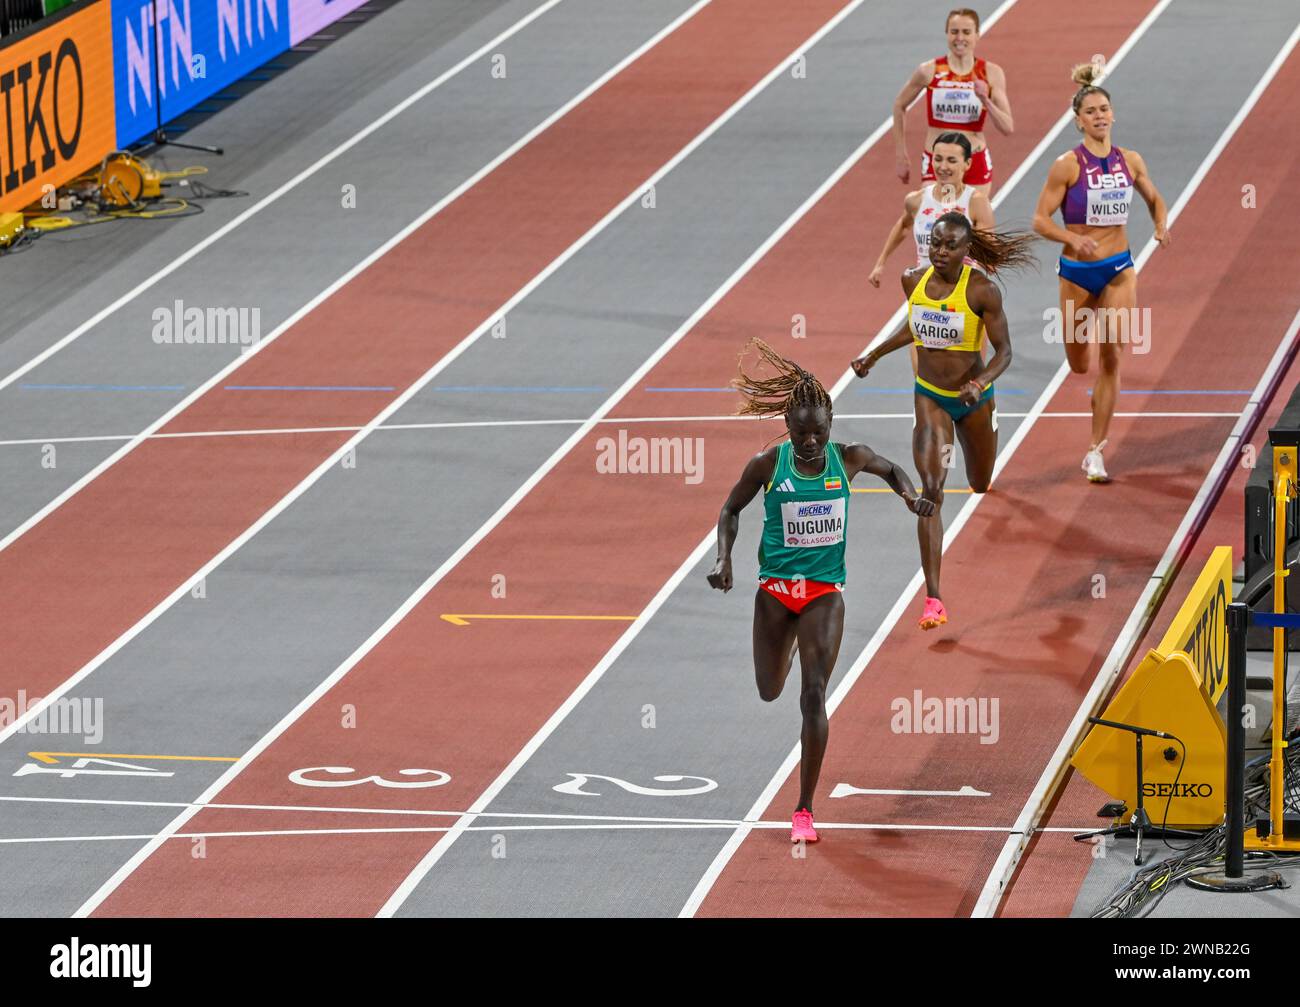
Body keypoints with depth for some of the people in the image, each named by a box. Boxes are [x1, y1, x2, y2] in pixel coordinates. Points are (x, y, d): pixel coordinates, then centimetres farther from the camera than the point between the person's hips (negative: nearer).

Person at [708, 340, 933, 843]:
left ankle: (804, 810, -9)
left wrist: (909, 495, -5)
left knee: (813, 694, -14)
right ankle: (787, 651, 58)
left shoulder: (849, 458, -6)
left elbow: (891, 468, 16)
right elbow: (732, 508, 4)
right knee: (769, 693, 15)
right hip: (775, 589, 1)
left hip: (824, 593, -1)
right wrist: (723, 559, -10)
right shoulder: (767, 465, -10)